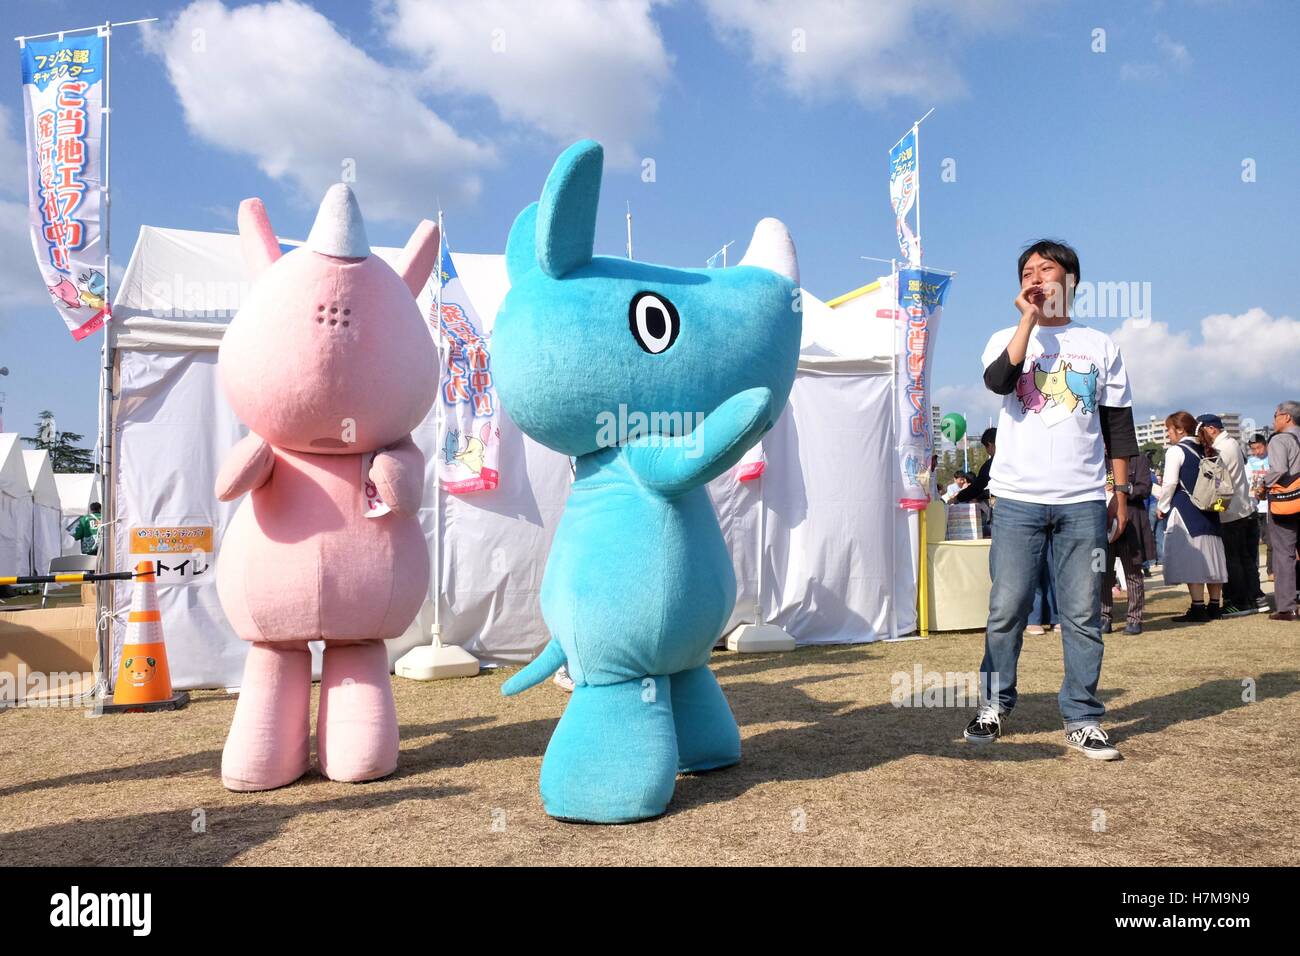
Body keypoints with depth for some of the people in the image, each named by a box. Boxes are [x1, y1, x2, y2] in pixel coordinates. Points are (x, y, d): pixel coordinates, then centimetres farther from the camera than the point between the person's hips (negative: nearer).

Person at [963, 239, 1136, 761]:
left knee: (1083, 614, 2)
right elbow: (998, 381, -14)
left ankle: (1082, 719, 11)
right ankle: (993, 706, 15)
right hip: (1017, 499, -1)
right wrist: (1029, 318, -8)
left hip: (1083, 501, 1)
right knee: (1007, 610, 1)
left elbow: (1118, 424, 14)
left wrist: (1121, 491, 9)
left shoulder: (1099, 345, 13)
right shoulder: (1007, 339, 11)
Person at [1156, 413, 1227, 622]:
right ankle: (1215, 606, 15)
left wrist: (1163, 507, -2)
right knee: (1209, 556, 10)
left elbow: (1170, 483, -14)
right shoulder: (1204, 450, 13)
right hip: (1209, 510, 8)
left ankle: (1198, 608, -8)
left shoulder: (1176, 451, -9)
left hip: (1185, 511, -8)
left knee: (1191, 558, -6)